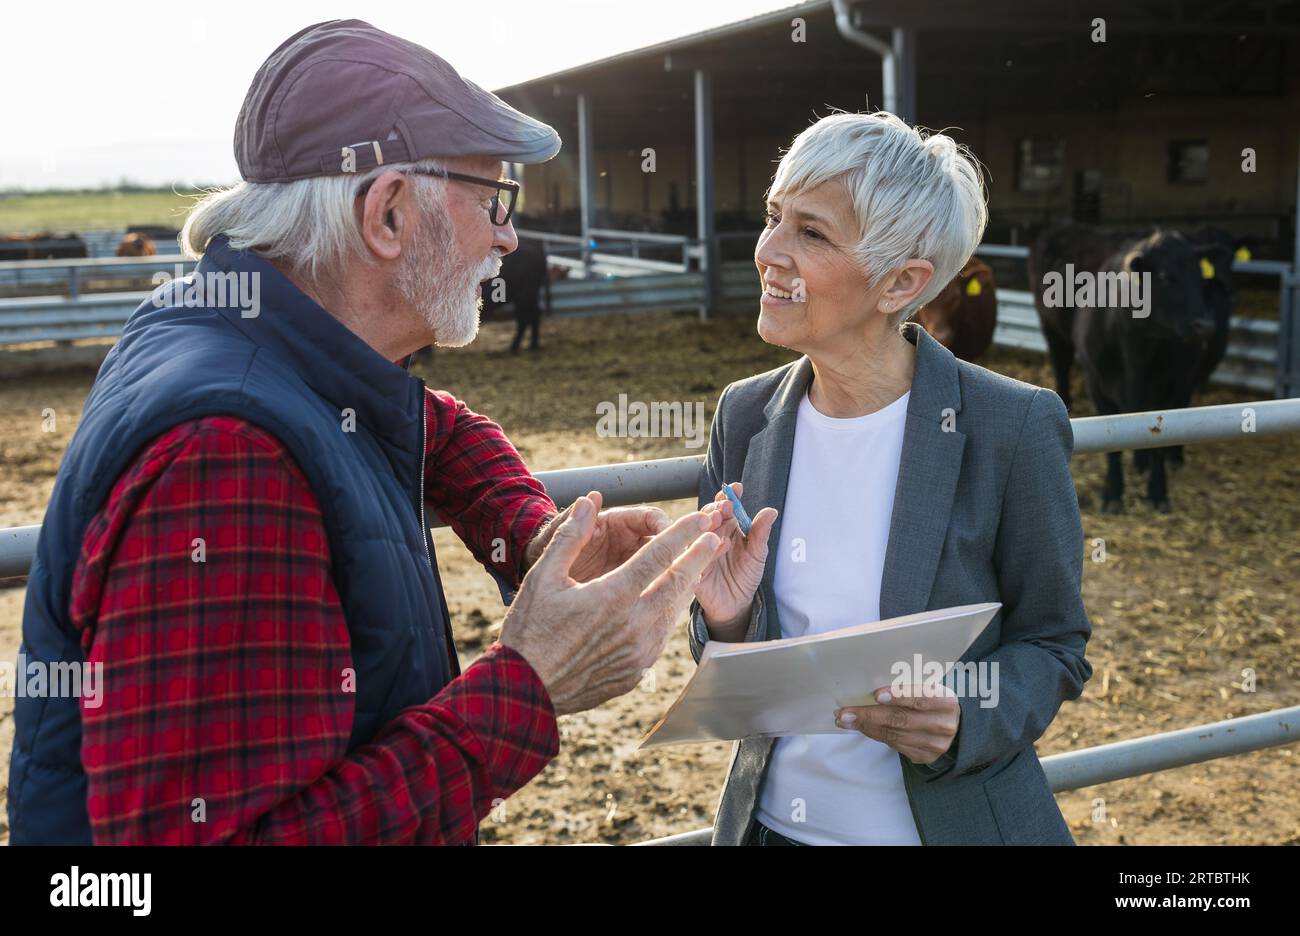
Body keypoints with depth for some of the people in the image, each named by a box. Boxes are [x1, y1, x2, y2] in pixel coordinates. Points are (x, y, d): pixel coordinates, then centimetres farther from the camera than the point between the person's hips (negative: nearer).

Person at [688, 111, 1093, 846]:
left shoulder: (1014, 428, -17)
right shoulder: (745, 415, -5)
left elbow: (1052, 644, -6)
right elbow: (736, 678, 3)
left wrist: (965, 720, -24)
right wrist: (728, 618, -18)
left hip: (953, 822, -3)